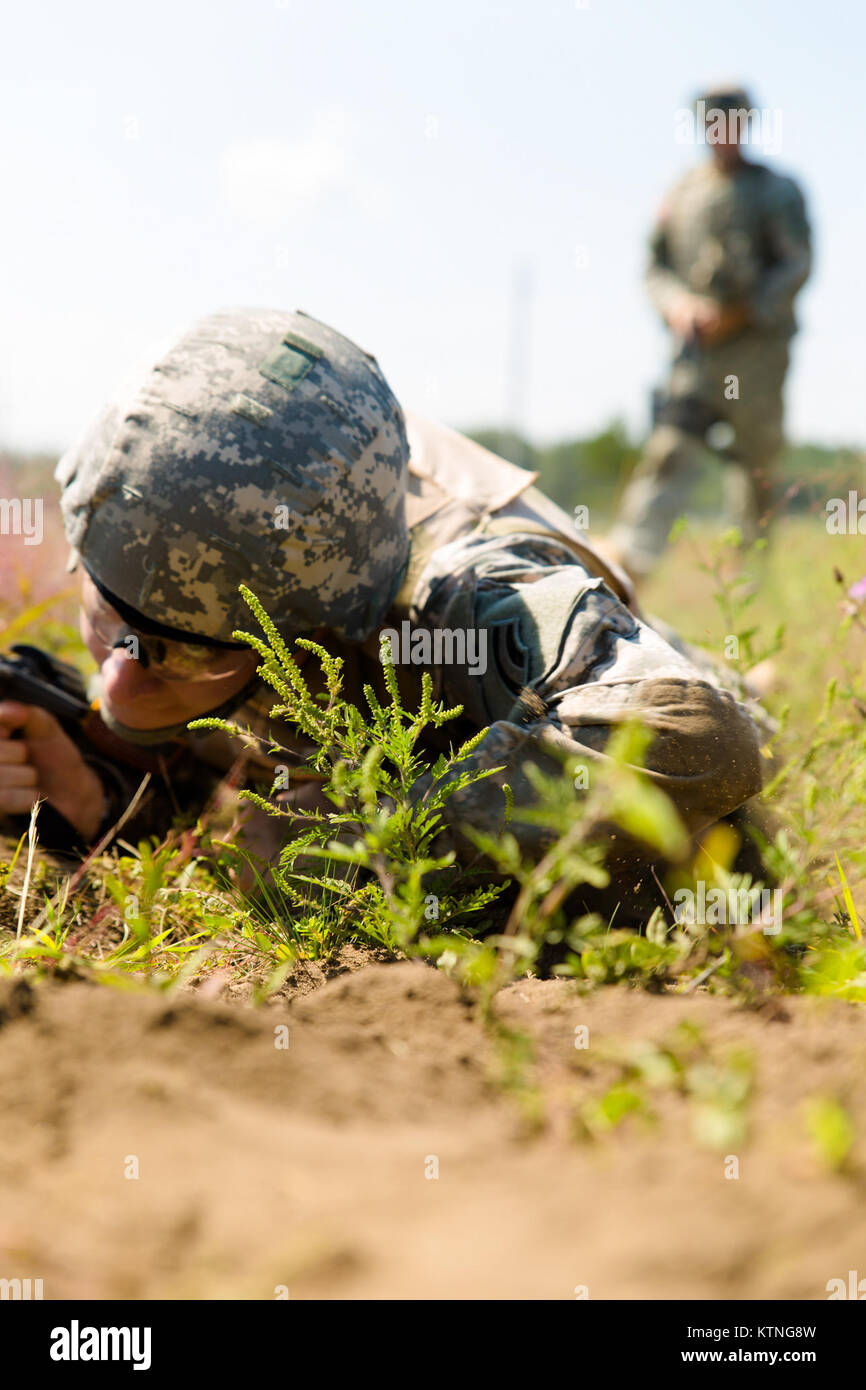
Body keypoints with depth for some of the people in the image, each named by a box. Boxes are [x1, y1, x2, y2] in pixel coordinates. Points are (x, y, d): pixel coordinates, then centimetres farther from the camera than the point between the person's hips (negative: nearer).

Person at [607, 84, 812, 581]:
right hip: (697, 349, 2)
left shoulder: (777, 191, 4)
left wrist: (739, 313, -14)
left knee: (755, 461, 4)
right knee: (669, 449, -13)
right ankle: (627, 564, -24)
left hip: (758, 346, -2)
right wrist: (676, 302, -4)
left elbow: (797, 266, -4)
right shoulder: (683, 195, 13)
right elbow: (656, 267, 18)